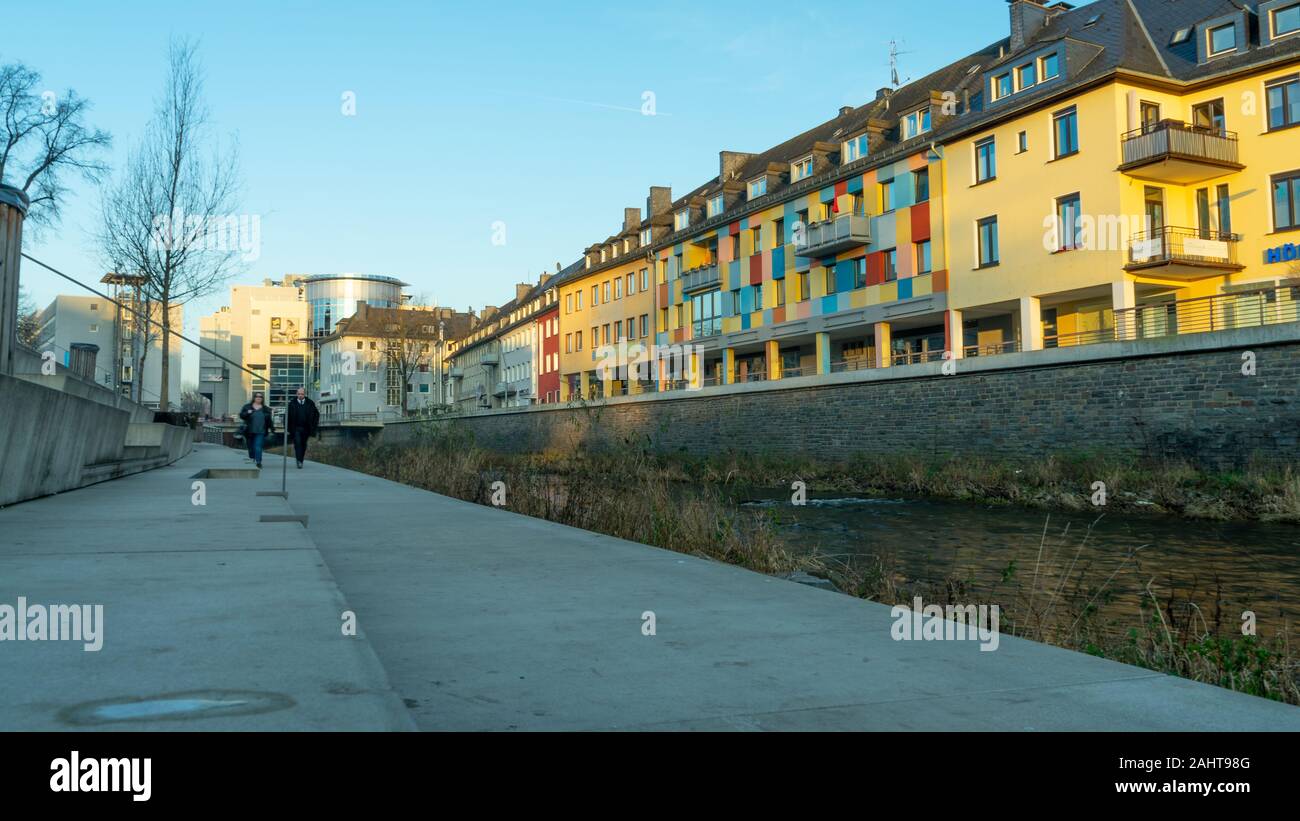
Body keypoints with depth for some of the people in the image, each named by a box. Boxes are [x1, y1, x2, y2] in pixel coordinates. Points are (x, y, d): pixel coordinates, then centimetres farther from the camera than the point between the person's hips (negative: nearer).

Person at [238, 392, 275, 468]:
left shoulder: (266, 409, 8)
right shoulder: (247, 407, 8)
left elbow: (269, 420, 11)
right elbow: (241, 415, 2)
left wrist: (272, 429, 8)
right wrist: (247, 413, -17)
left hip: (260, 432, -2)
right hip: (249, 432, 2)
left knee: (258, 446, -13)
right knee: (251, 447, 9)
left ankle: (258, 462, -16)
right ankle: (251, 460, 24)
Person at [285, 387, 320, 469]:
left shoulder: (310, 403, 4)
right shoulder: (292, 404, 2)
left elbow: (316, 414, 12)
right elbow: (287, 416, 7)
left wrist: (314, 425, 4)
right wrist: (288, 427, 0)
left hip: (306, 428, 2)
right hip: (296, 428, -2)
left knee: (303, 445, 10)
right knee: (297, 443, -14)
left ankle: (301, 461, 23)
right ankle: (299, 461, -16)